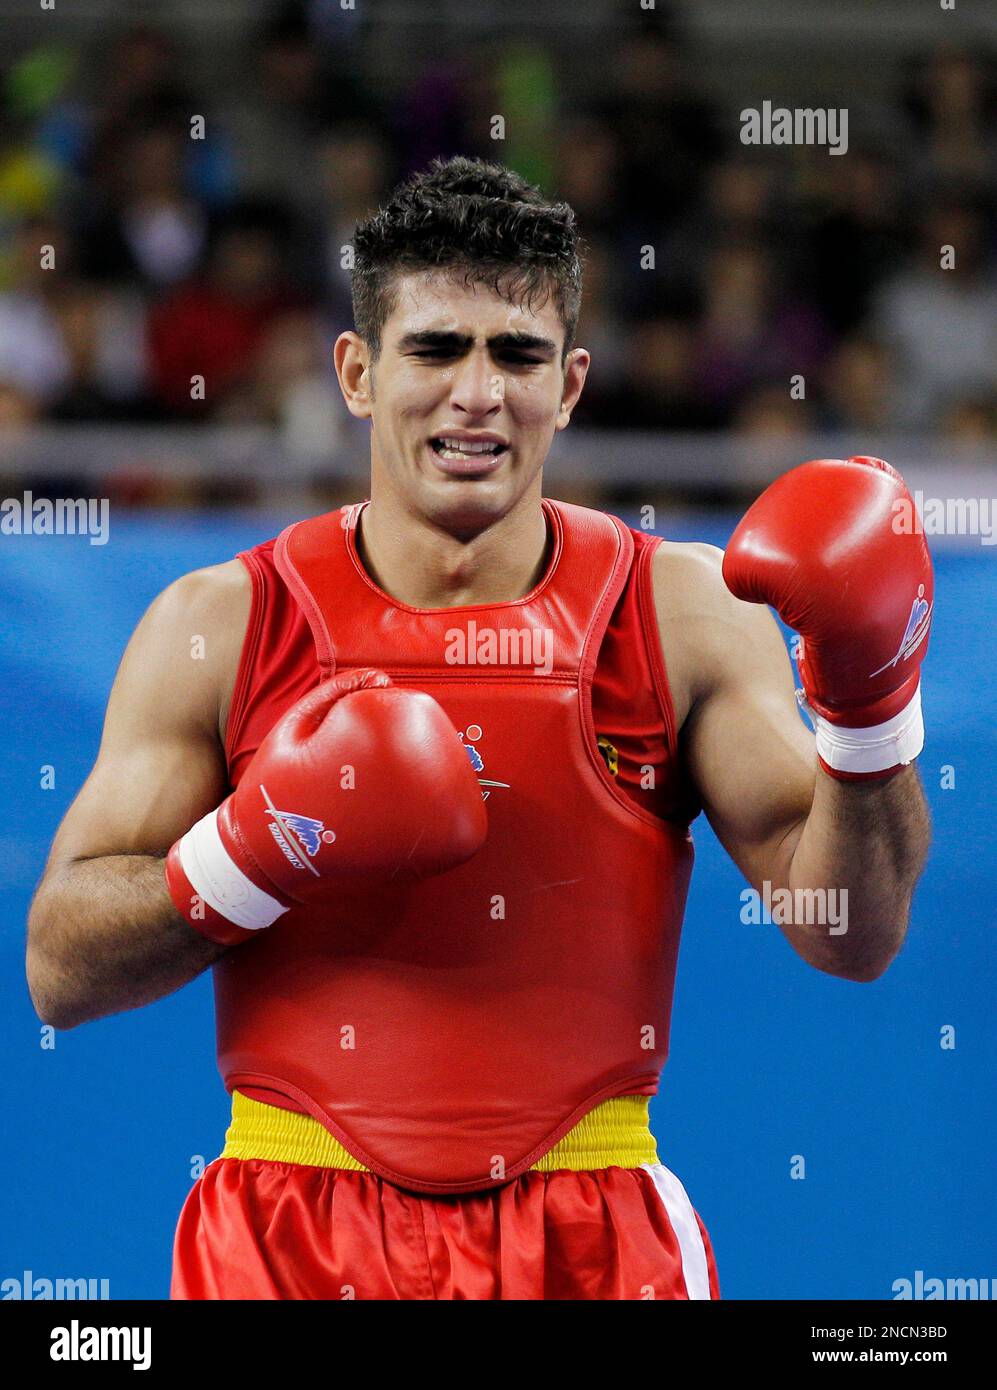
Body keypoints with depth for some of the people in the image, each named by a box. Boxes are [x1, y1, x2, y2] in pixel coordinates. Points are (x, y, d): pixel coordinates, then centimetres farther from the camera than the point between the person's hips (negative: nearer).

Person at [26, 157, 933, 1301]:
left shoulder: (684, 615, 2)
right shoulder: (218, 628, 0)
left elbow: (850, 939, -3)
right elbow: (59, 972, -1)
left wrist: (871, 711, -19)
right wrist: (259, 851, -17)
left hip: (590, 1243, 0)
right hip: (296, 1241, 0)